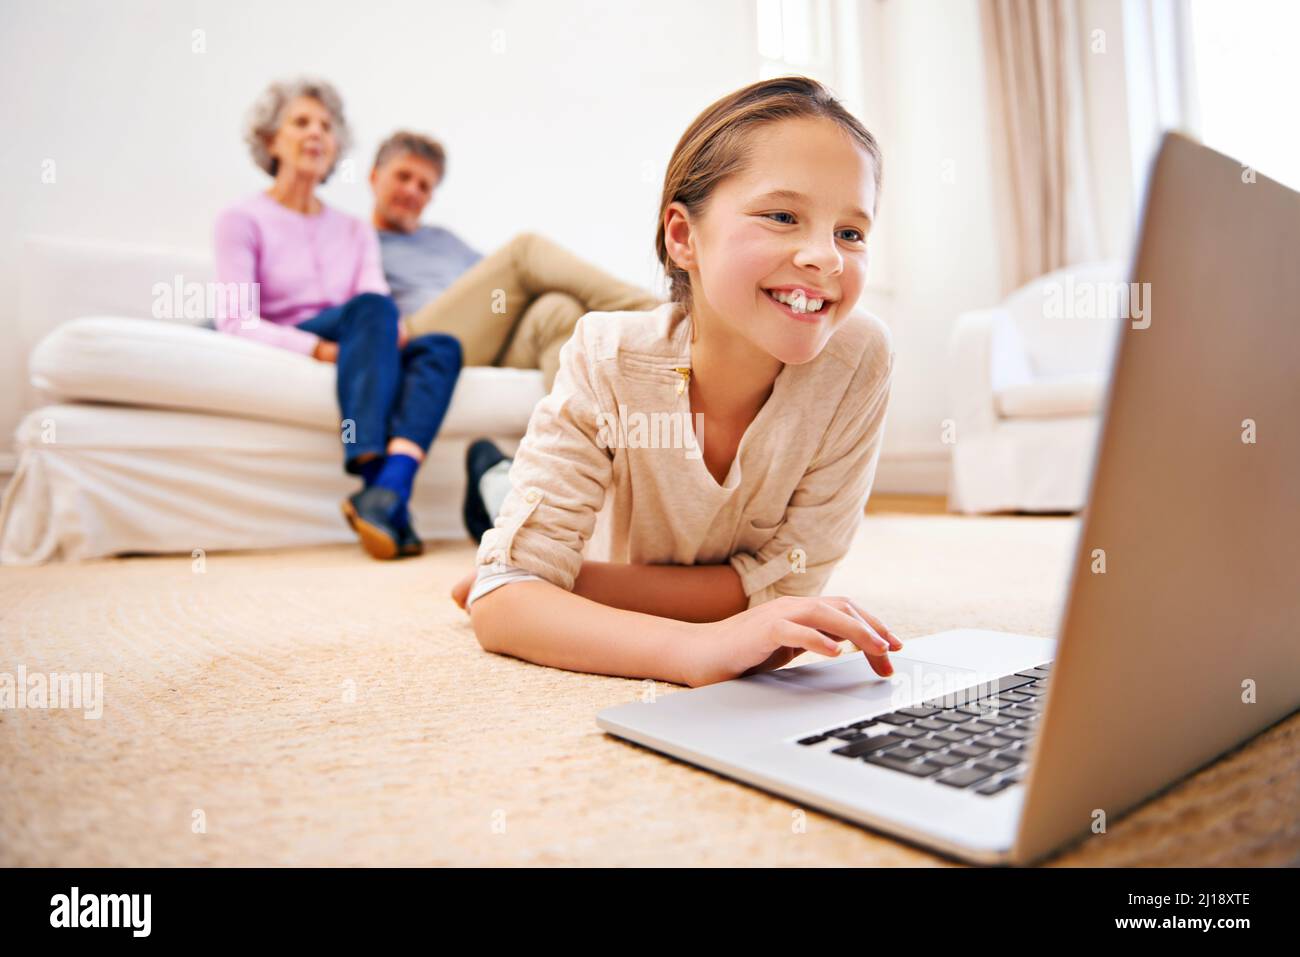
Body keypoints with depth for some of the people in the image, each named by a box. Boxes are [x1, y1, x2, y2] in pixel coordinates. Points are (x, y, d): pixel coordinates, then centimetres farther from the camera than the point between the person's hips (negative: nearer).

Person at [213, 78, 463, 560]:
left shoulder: (356, 231, 22)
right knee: (371, 309, -34)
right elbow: (236, 322, -6)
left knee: (442, 346, -26)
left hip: (350, 355, 5)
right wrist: (319, 346, -23)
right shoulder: (242, 220, 7)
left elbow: (379, 294, 5)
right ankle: (383, 493, -49)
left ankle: (389, 488, -50)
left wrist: (390, 330, -21)